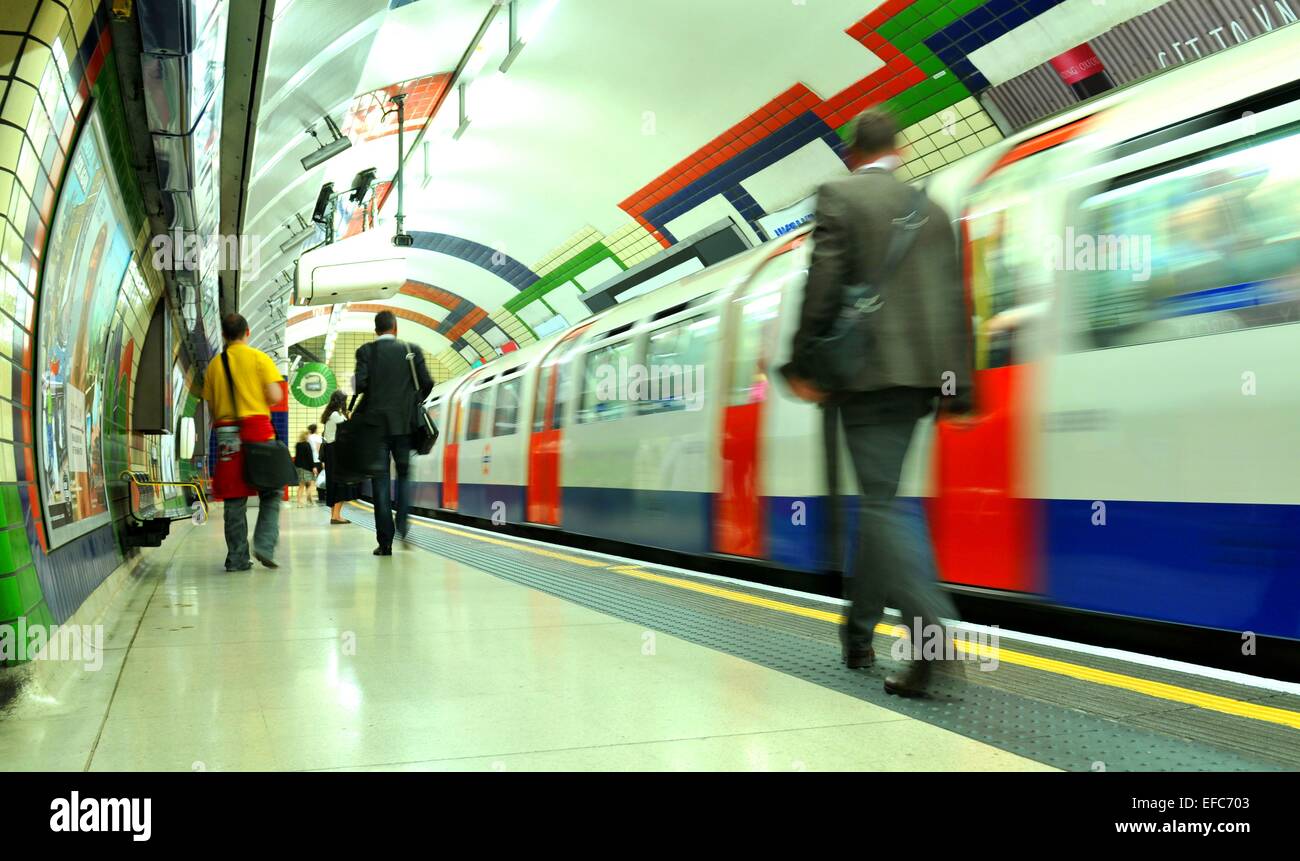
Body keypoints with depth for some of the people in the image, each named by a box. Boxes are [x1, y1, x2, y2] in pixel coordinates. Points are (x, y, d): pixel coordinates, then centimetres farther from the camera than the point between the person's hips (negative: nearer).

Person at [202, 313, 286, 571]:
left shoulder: (214, 365, 10)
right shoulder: (259, 358, 0)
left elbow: (211, 407, 9)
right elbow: (275, 396, -7)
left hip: (226, 433, 3)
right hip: (257, 429, -3)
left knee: (234, 499, 6)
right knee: (270, 493, 6)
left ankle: (237, 558, 6)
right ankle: (265, 545, -10)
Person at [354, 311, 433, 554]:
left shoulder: (365, 351, 1)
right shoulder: (412, 350, 3)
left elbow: (360, 383, -11)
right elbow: (427, 383, -2)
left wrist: (363, 403, 10)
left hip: (376, 422, -1)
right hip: (404, 422, 1)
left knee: (380, 480, 2)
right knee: (404, 473, 16)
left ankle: (385, 541, 1)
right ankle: (403, 522, -7)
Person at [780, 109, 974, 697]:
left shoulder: (838, 196, 0)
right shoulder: (932, 209, 17)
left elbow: (823, 285, -11)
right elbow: (955, 301, 13)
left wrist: (802, 366, -7)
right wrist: (958, 384, 14)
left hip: (868, 372, -6)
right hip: (921, 373, 6)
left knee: (881, 504, -6)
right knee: (878, 499, 14)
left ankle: (931, 632, -20)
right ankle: (858, 632, 24)